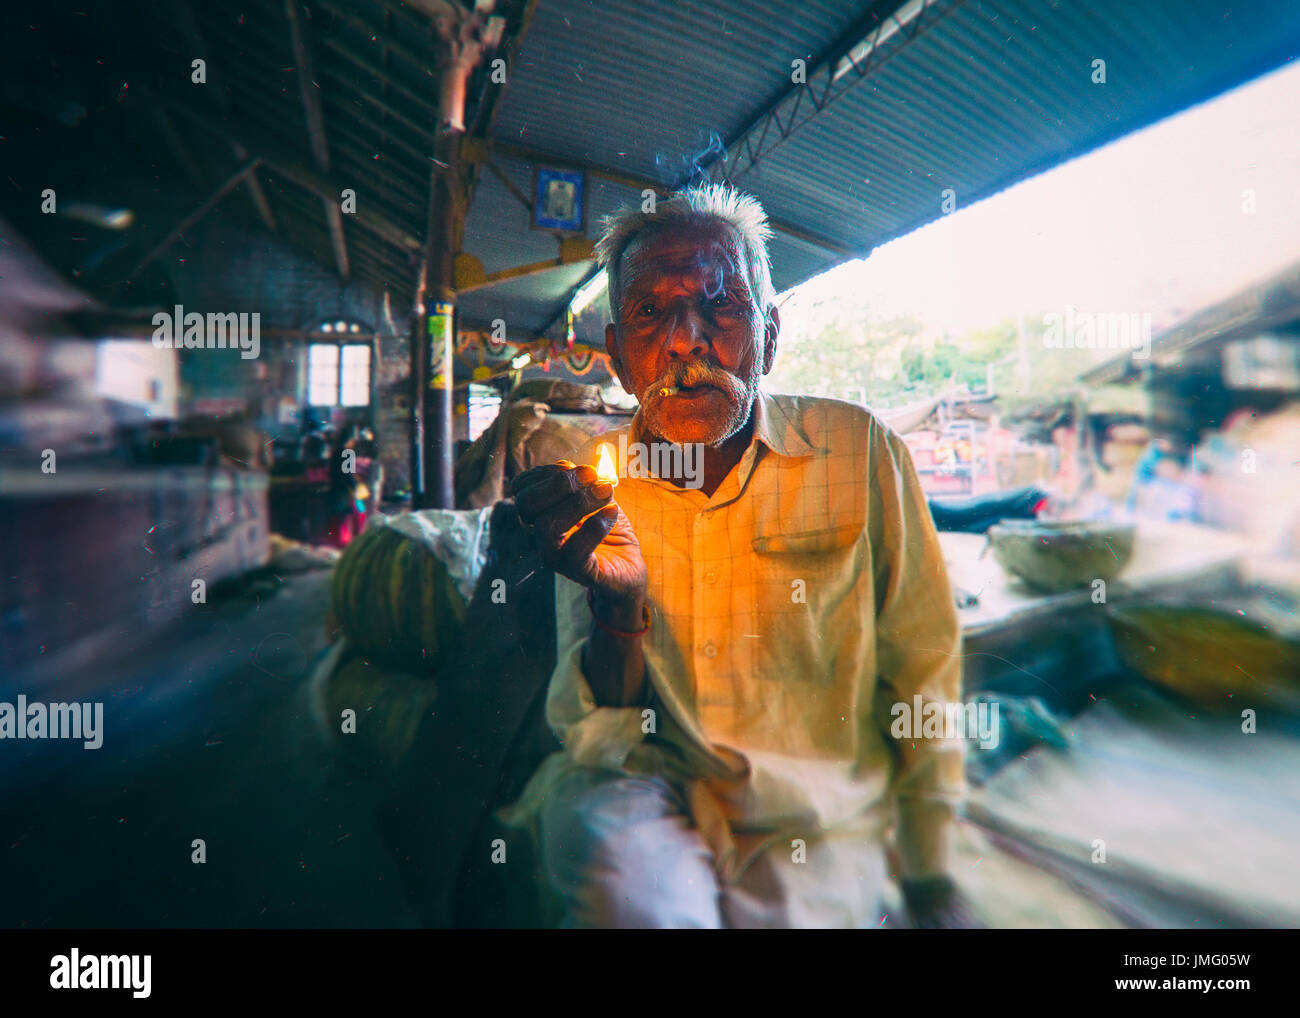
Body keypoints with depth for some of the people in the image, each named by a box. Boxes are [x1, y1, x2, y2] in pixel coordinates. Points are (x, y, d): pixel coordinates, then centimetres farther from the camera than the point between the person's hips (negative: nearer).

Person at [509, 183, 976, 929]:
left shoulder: (859, 452, -9)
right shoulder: (594, 484, -3)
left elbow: (922, 668, 1)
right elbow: (593, 732, -5)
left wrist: (932, 879, 7)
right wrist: (617, 601, -25)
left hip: (817, 814, 0)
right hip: (645, 784, 1)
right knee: (622, 879, -29)